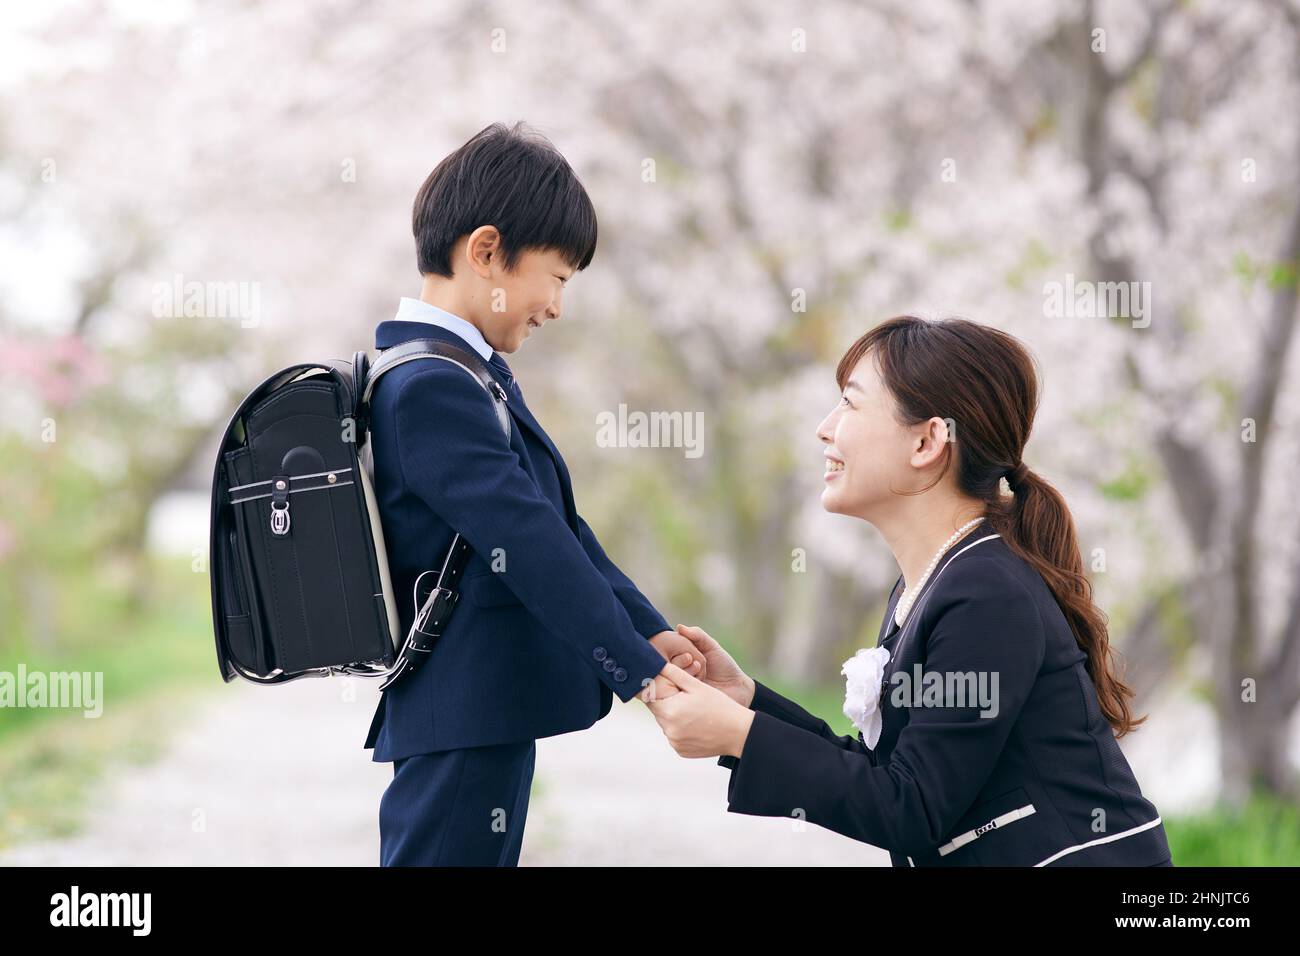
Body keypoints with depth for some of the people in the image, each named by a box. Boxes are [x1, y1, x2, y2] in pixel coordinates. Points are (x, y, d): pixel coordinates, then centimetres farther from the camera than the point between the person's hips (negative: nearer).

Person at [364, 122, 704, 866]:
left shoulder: (468, 377, 15)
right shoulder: (432, 388, -18)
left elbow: (560, 524, 14)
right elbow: (530, 544, -22)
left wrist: (649, 633, 4)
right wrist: (641, 673, -20)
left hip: (487, 716, 10)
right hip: (461, 725, -10)